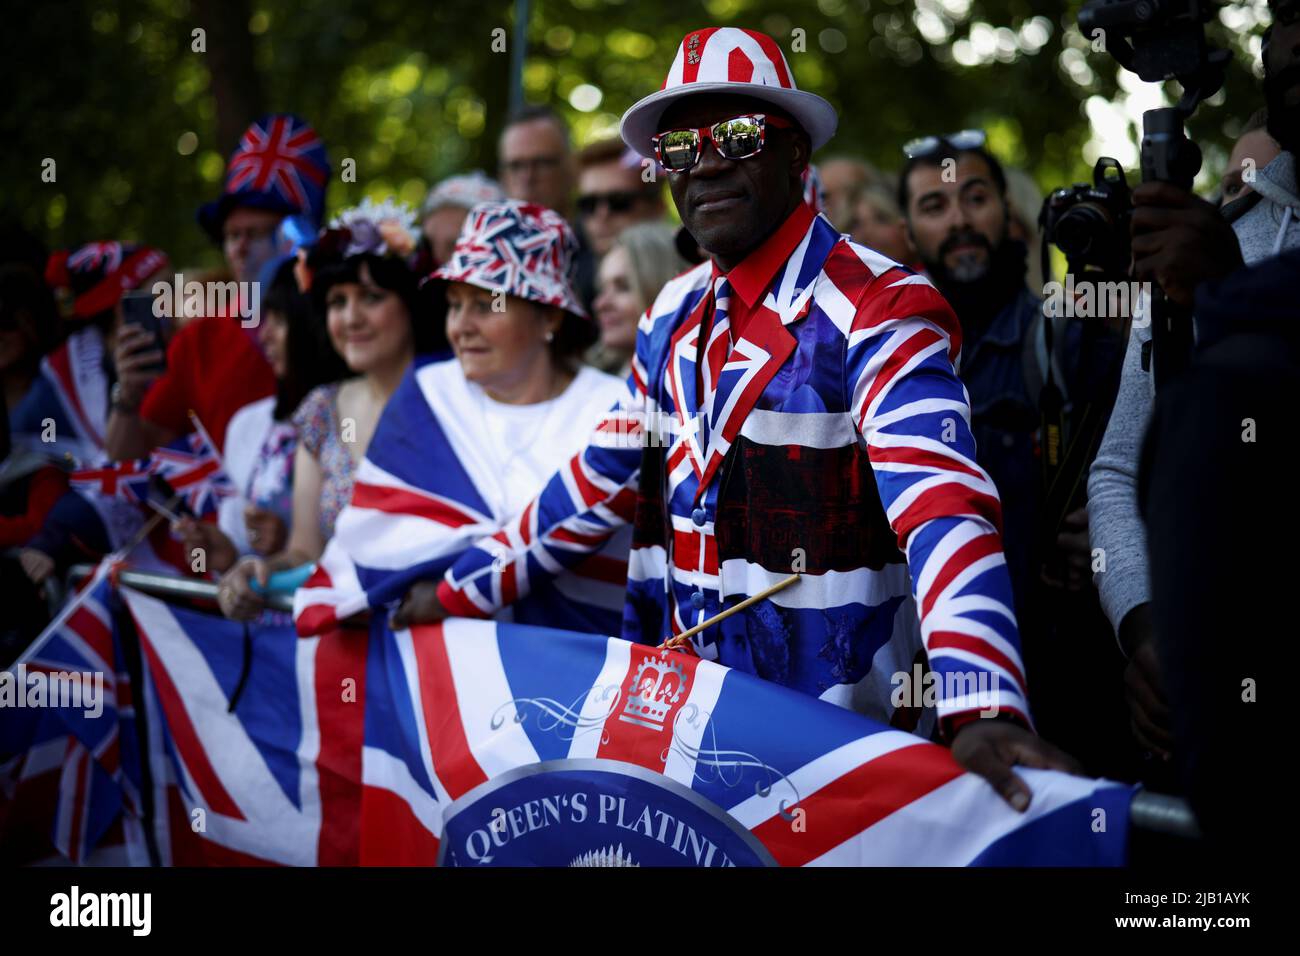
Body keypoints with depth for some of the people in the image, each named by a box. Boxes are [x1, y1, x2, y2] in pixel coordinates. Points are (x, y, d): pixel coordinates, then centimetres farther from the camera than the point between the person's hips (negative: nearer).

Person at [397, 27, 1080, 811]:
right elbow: (597, 483, 19)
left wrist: (985, 711, -43)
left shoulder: (880, 309, -14)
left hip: (833, 727, -6)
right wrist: (459, 595, 18)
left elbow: (942, 506, -29)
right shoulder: (674, 316, 9)